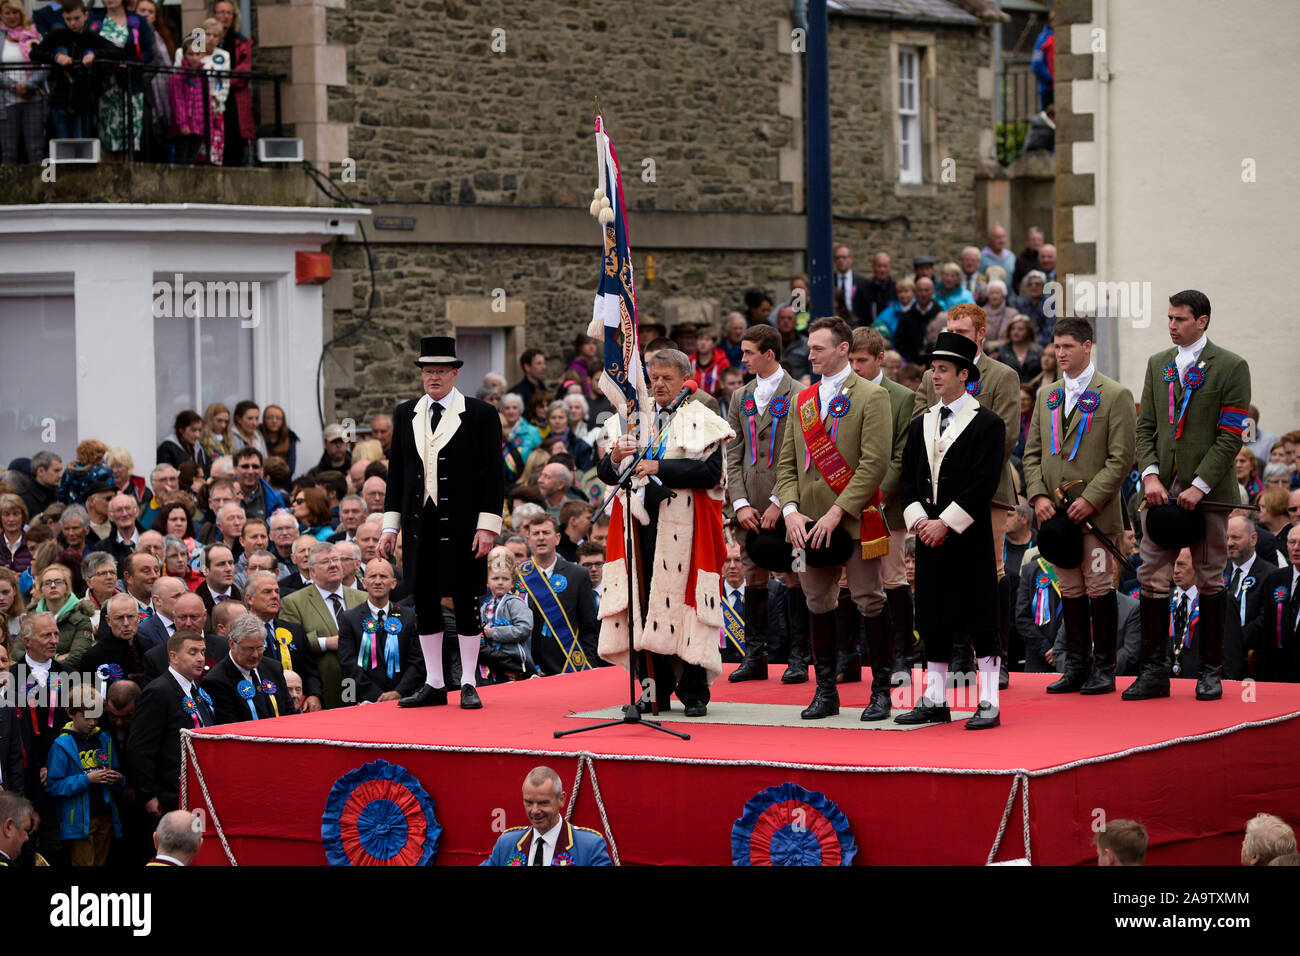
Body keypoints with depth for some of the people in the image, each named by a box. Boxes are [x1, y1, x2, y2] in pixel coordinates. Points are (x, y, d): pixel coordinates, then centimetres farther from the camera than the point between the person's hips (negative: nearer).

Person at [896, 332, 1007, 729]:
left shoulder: (988, 424, -4)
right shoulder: (920, 425, 15)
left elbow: (984, 484, -12)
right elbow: (907, 481, 12)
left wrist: (946, 524, -16)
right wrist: (919, 521, -5)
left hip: (969, 539, -6)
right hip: (928, 536, 6)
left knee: (980, 621, -3)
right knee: (934, 620, 9)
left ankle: (988, 704, -1)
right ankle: (934, 702, 15)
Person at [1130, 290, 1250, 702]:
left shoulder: (1231, 367, -3)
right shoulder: (1157, 364, 13)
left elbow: (1231, 436, -8)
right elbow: (1146, 426, 11)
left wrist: (1199, 486, -15)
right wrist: (1150, 475, -5)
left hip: (1208, 487, -4)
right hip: (1161, 488, 4)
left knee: (1210, 579, 3)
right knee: (1152, 577, -2)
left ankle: (1211, 671, 10)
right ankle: (1154, 671, 1)